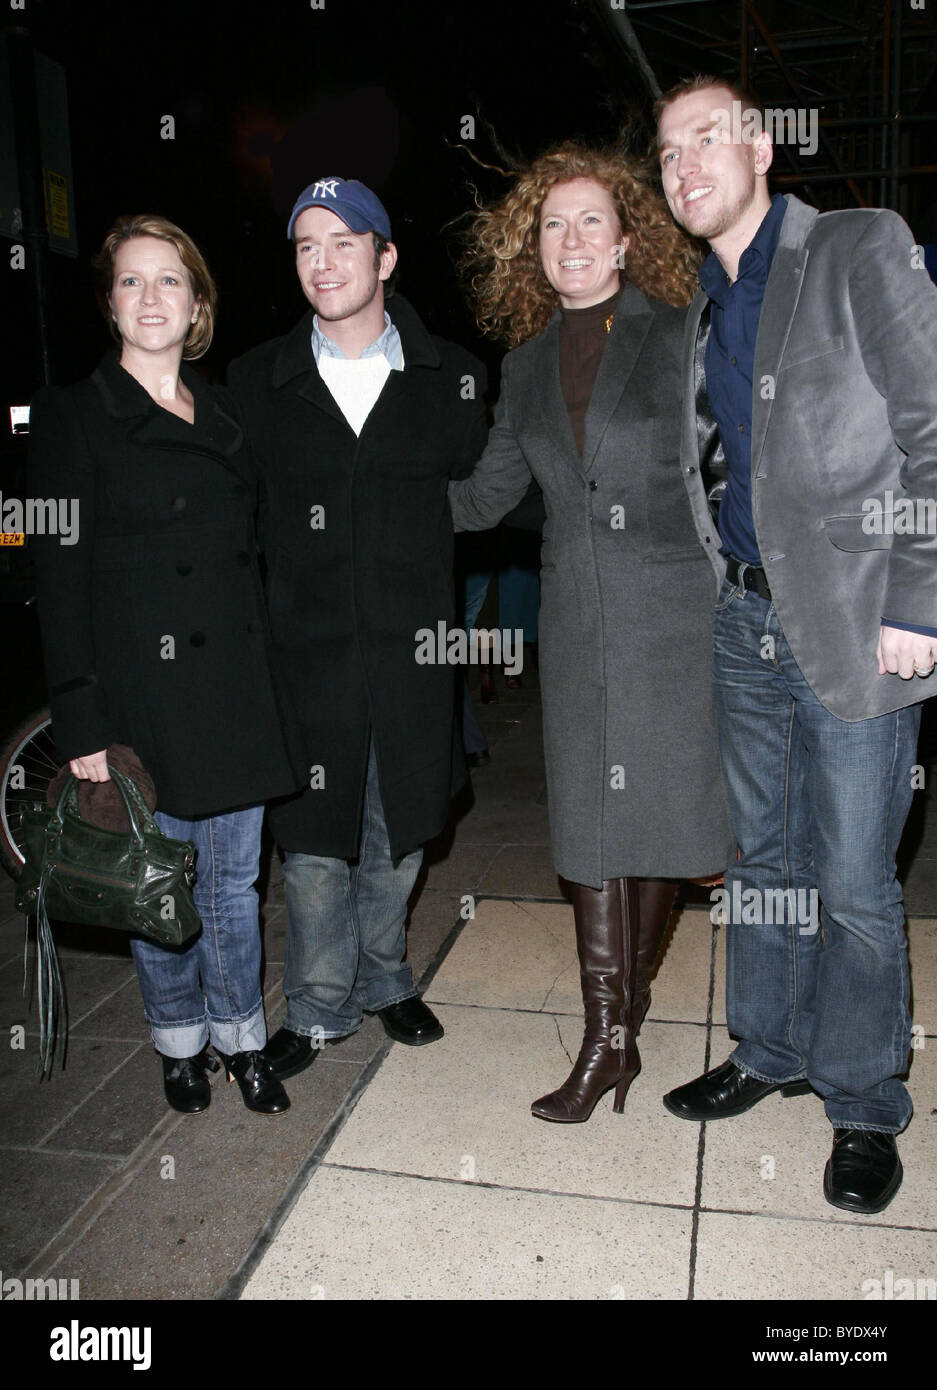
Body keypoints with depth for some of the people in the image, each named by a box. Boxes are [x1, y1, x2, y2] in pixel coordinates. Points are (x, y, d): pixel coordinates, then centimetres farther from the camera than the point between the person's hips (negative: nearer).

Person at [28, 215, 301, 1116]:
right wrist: (80, 722, -12)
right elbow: (59, 576, -6)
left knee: (233, 881, 11)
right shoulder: (73, 416, -1)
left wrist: (265, 683, 10)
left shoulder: (225, 417, 13)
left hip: (235, 691, 4)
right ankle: (179, 1042, 30)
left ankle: (240, 1037, 29)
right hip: (143, 694, -3)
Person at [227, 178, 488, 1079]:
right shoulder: (257, 380, 4)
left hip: (412, 645, 1)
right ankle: (320, 1007, 27)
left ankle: (385, 981, 36)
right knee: (313, 836, 6)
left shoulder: (448, 374, 4)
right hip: (305, 646, 0)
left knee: (397, 831, 14)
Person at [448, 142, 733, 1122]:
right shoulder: (528, 363, 13)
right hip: (576, 626, 3)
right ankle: (608, 1037, 13)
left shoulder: (683, 337, 0)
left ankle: (633, 985, 30)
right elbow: (482, 498, 18)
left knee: (658, 808, 5)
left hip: (673, 616, -3)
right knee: (591, 820, 3)